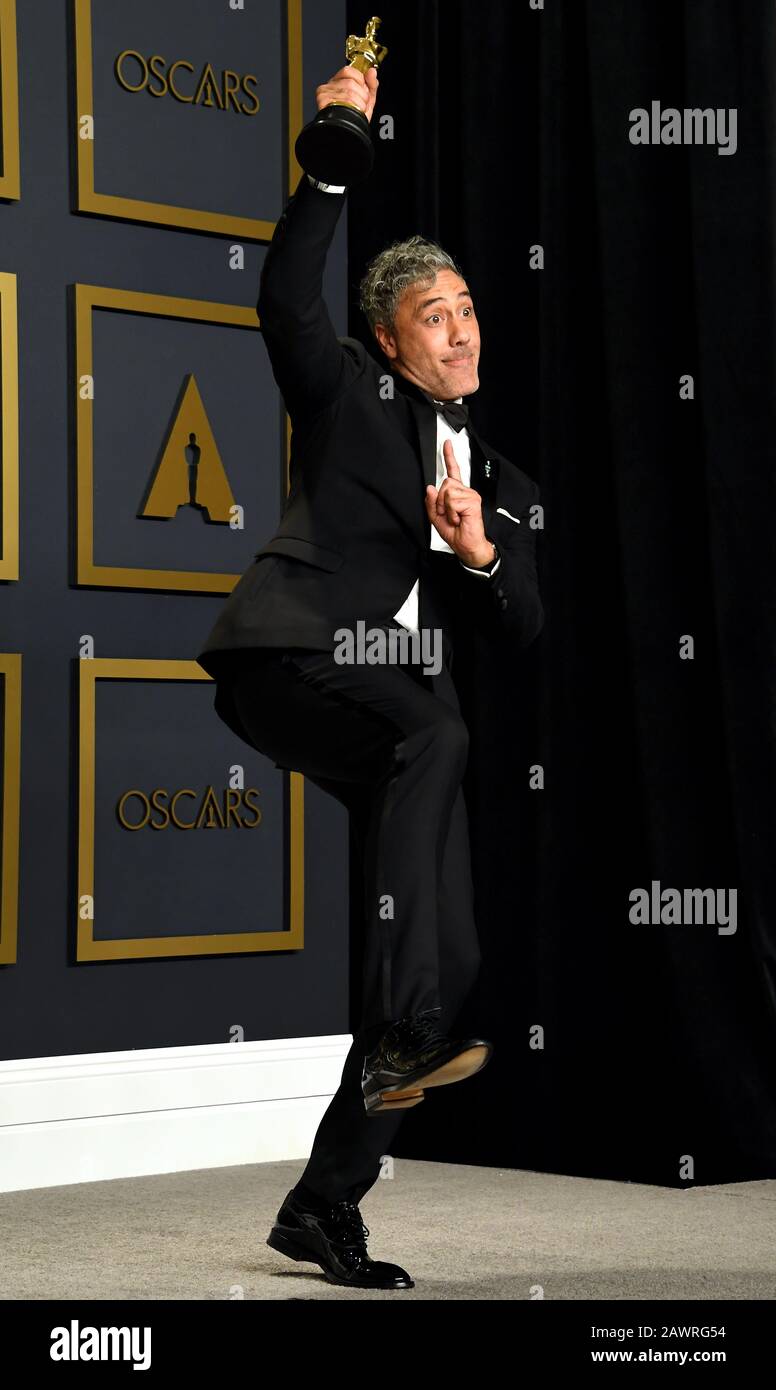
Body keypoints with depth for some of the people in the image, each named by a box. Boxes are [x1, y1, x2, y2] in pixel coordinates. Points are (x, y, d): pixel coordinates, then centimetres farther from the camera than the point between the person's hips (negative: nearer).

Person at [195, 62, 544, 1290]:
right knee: (433, 733, -38)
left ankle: (325, 1207, 10)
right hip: (291, 659, -6)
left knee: (454, 957, -2)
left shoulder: (506, 482, 24)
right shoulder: (349, 396, 12)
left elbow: (521, 633, 16)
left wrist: (483, 553, -3)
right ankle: (401, 1037, -41)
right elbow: (285, 300, -5)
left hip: (405, 710, 6)